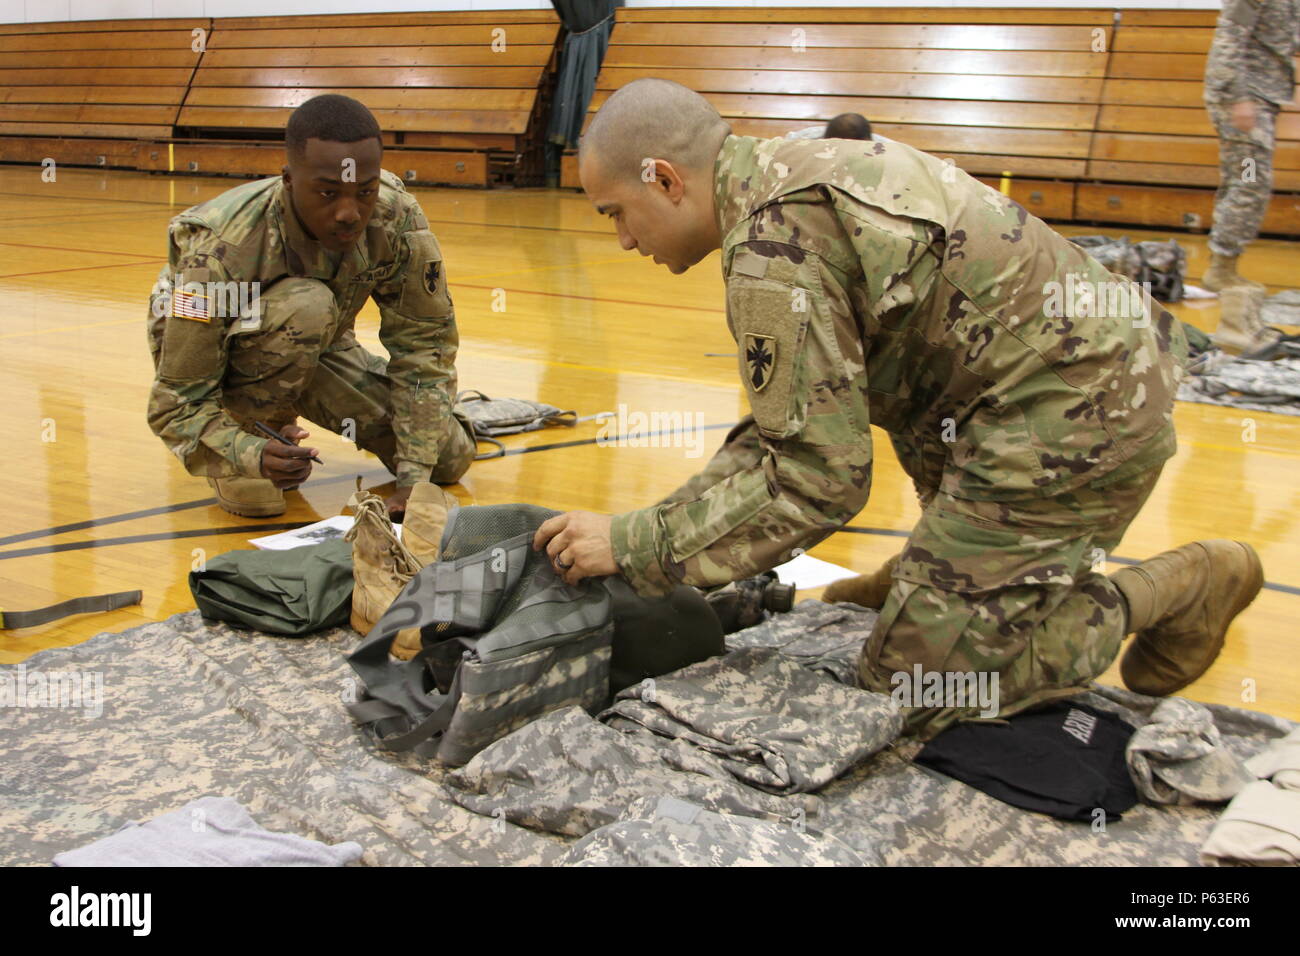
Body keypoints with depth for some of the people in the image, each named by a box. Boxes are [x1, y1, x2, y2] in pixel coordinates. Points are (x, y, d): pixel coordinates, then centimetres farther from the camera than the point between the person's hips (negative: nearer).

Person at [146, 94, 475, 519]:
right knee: (306, 306, -38)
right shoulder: (223, 250, -37)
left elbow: (425, 342, -21)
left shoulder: (398, 219, -27)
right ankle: (243, 443, -13)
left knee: (449, 459, -7)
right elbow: (177, 403, -32)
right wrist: (252, 456, -52)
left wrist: (415, 478, -29)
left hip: (312, 346, 5)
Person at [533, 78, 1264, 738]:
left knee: (916, 685, -2)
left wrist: (635, 546, -10)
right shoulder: (795, 167, 12)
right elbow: (810, 417, 17)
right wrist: (681, 512, 15)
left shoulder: (772, 247, -19)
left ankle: (1180, 586, 6)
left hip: (1069, 419, -10)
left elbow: (817, 482, -17)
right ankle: (944, 567, 25)